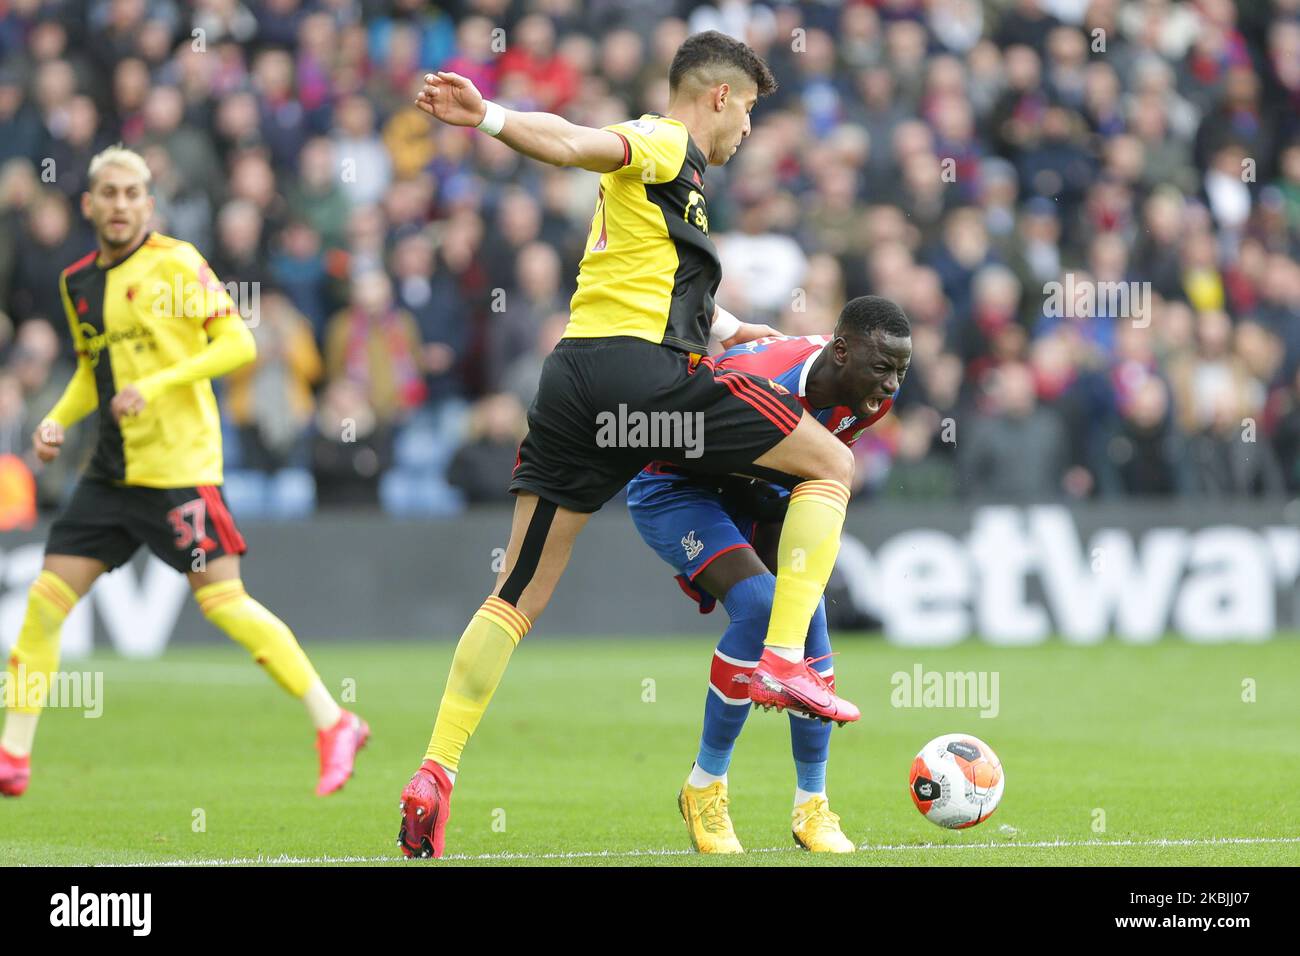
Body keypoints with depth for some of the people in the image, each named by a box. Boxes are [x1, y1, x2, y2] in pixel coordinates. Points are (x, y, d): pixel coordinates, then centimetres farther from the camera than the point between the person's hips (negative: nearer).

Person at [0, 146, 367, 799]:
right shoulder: (76, 282, 13)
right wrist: (57, 420, 9)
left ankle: (333, 725, -1)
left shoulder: (174, 262, -7)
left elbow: (239, 343, -11)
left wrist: (157, 384, -20)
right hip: (111, 470, 6)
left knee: (222, 599, -11)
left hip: (179, 467, -6)